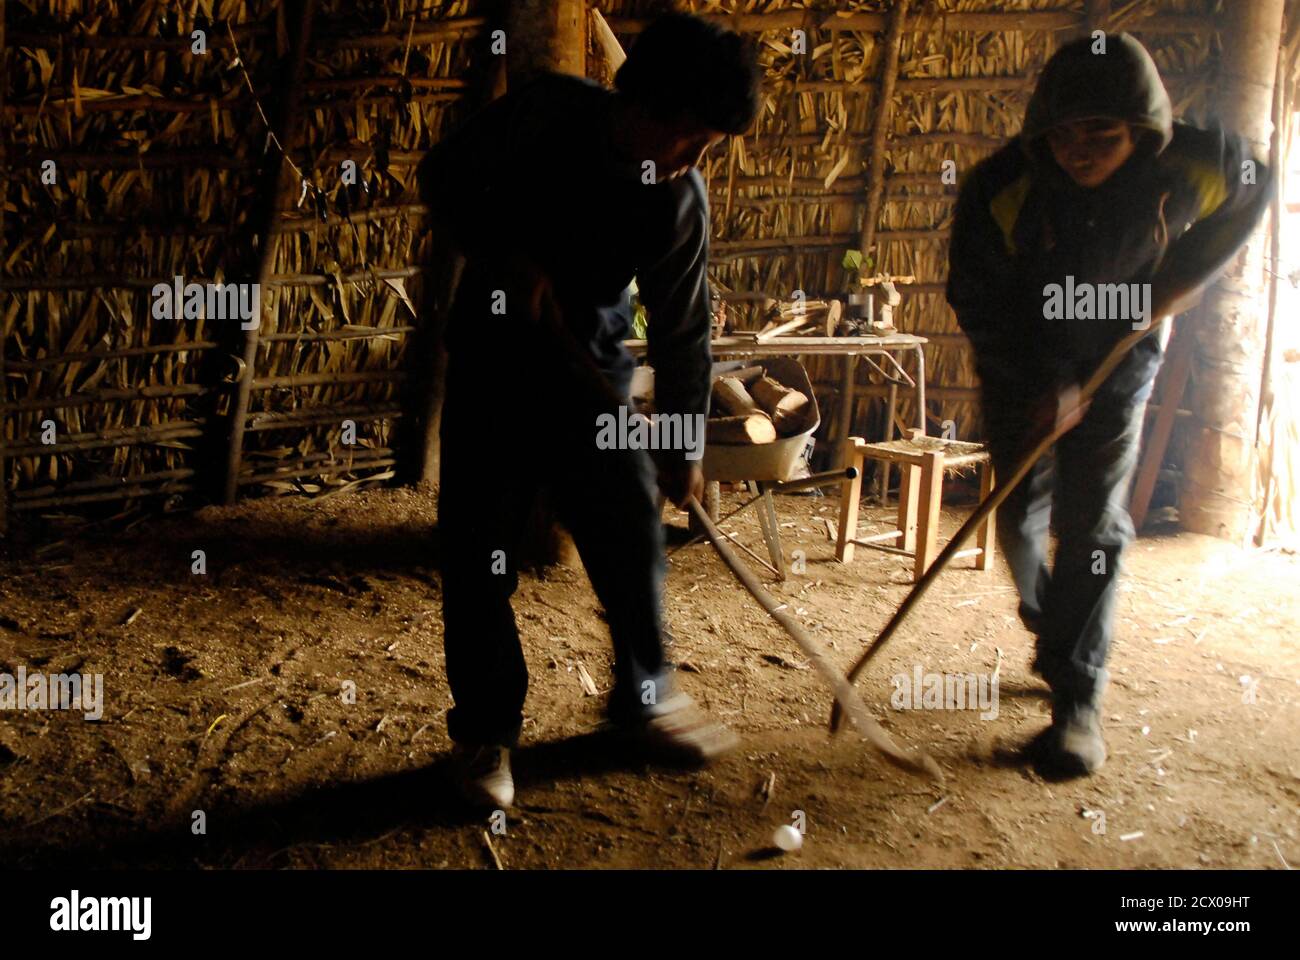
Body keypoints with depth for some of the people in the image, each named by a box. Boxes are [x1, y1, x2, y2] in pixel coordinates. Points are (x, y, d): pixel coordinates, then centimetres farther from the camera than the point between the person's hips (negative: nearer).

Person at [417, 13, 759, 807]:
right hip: (495, 354, -1)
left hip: (592, 363, 2)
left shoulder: (681, 199, -13)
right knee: (480, 551, -2)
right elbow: (443, 180, -6)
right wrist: (508, 258, -21)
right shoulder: (546, 114, -18)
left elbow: (682, 332, -6)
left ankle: (645, 696, 24)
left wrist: (681, 452, -3)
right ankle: (485, 731, 13)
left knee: (634, 532, 2)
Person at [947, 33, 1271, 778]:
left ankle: (1078, 703, -1)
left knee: (1093, 530, -6)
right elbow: (977, 304, -18)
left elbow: (1252, 192, 3)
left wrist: (1183, 277, -9)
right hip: (1023, 372, 0)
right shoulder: (1000, 189, -26)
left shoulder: (1193, 165, -21)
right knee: (1021, 518, 4)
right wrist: (1049, 383, -23)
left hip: (1118, 366, 0)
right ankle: (1052, 634, 34)